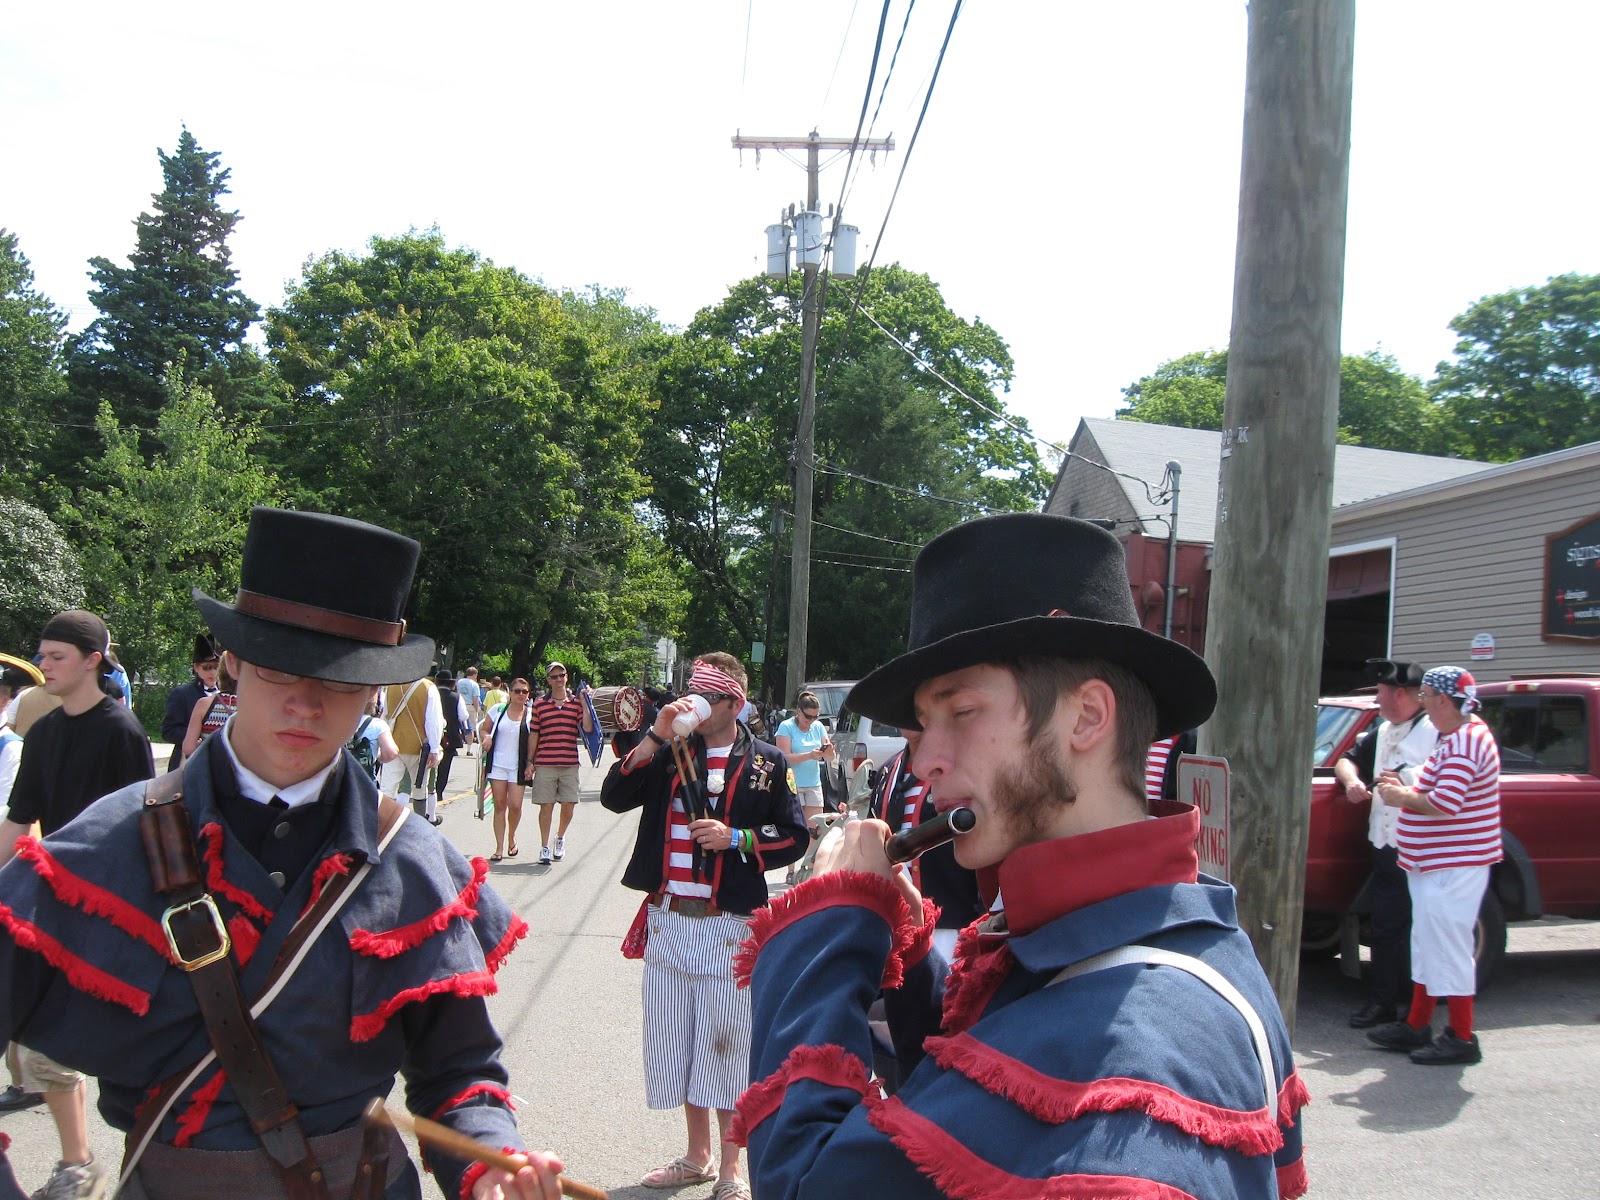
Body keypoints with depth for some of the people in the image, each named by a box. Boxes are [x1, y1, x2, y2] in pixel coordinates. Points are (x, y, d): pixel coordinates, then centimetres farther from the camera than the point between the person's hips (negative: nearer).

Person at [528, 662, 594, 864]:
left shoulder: (577, 702, 5)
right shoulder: (539, 704, 5)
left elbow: (588, 728, -7)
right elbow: (534, 734, 8)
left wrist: (584, 702, -9)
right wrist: (530, 762, 7)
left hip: (569, 764, 1)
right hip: (544, 764, -1)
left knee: (568, 806, 3)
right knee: (545, 806, 2)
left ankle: (560, 837, 30)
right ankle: (544, 848, 14)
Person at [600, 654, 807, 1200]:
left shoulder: (766, 762, -1)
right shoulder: (671, 751, 6)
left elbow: (794, 838, 1)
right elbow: (614, 797, -6)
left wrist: (737, 838, -14)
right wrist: (656, 736, -13)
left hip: (730, 926, -4)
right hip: (668, 921, 4)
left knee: (726, 1044, 3)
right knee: (676, 1041, 14)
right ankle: (697, 1155, 32)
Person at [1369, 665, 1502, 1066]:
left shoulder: (1465, 742, -19)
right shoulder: (1457, 738, 16)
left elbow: (1446, 803, -28)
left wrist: (1403, 797, -13)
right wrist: (1405, 789, 7)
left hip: (1453, 867, -11)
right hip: (1436, 864, 11)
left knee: (1448, 948, -5)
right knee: (1428, 946, 16)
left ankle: (1461, 1038, 4)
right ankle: (1416, 1026, 24)